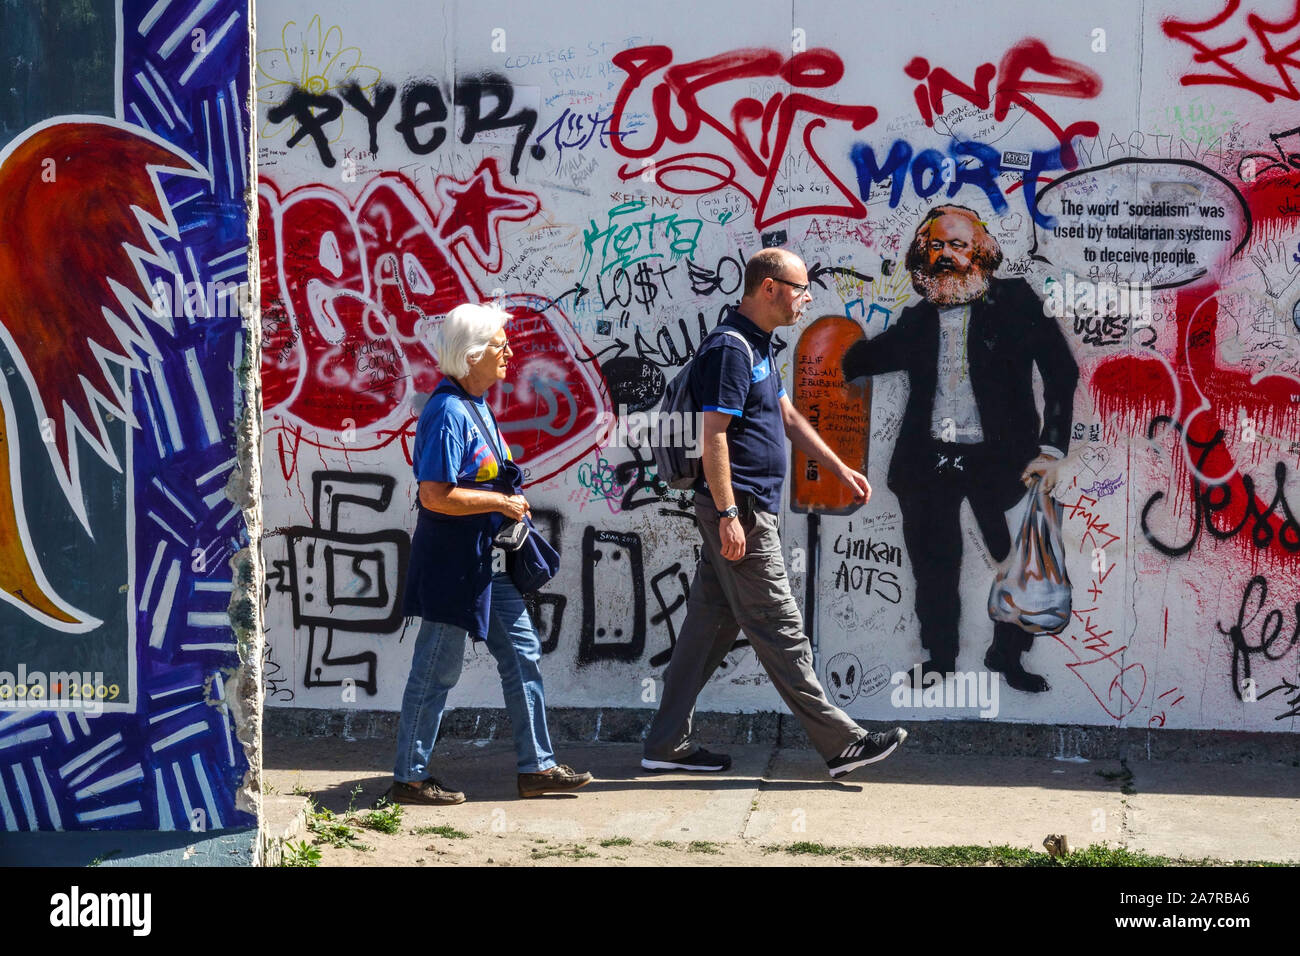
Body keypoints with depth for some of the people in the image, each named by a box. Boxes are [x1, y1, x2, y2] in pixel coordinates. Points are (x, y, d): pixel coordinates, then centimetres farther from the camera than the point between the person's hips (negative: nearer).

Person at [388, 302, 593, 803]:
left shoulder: (477, 405, 11)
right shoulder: (448, 412, -19)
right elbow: (435, 495, -26)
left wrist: (509, 503, 10)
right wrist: (501, 503, -19)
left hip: (487, 558, 10)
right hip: (451, 559, -10)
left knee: (522, 653, 11)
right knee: (437, 669, -1)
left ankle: (536, 766, 17)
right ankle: (409, 777, 9)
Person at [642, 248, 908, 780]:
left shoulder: (757, 347, 18)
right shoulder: (730, 348, -15)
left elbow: (787, 416, 27)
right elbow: (713, 436, -20)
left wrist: (839, 468, 26)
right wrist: (728, 513, -24)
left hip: (745, 509, 11)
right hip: (738, 507, -11)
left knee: (711, 622, 11)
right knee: (779, 629, -5)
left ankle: (667, 744, 15)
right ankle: (841, 743, -2)